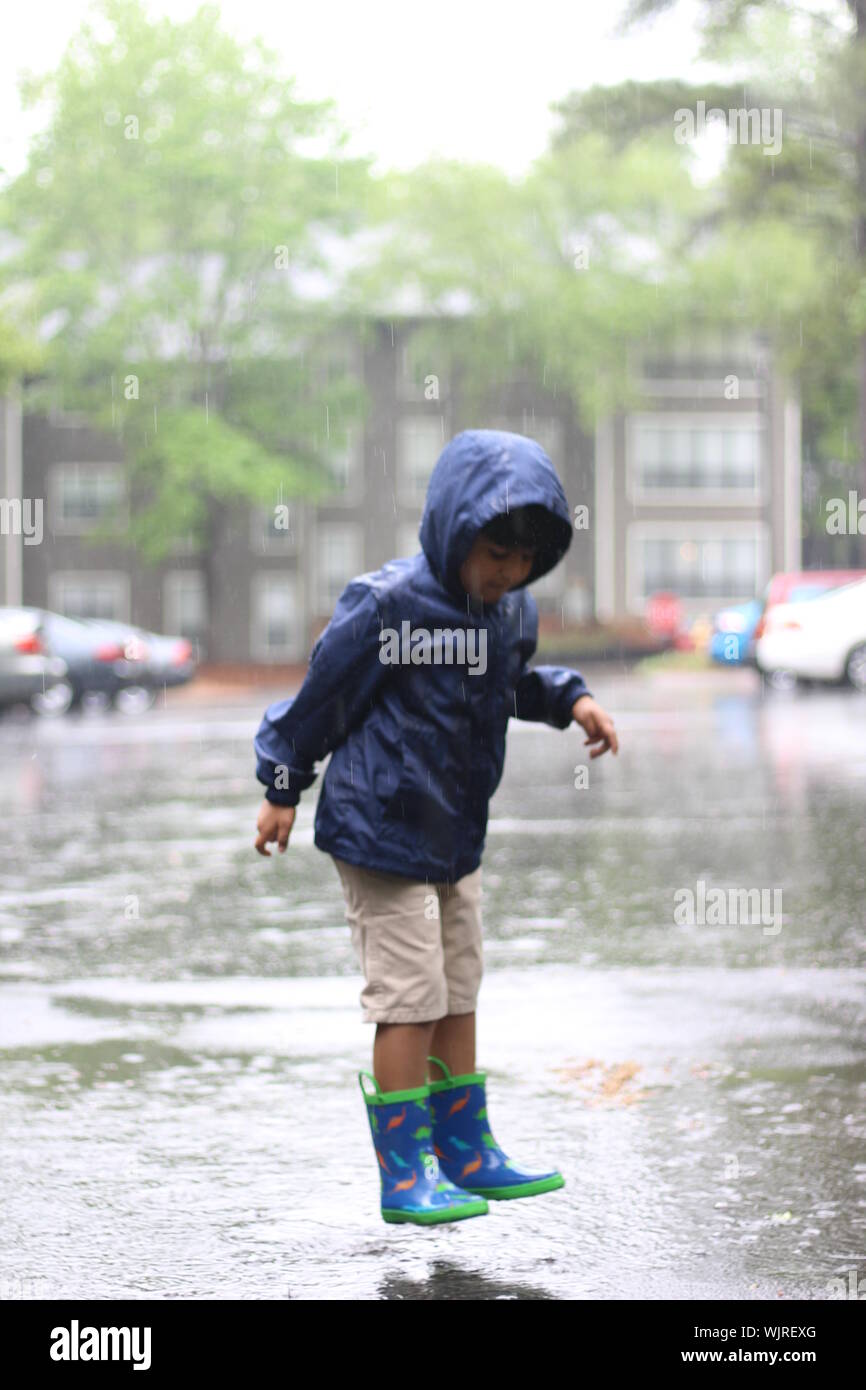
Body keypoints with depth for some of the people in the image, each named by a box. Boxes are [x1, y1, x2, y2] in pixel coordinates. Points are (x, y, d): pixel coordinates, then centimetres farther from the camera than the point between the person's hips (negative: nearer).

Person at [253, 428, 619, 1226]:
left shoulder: (515, 611, 1)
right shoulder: (387, 606, -21)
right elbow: (322, 697, -11)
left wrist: (573, 699, 4)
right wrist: (283, 787, -3)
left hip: (458, 833, 7)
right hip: (383, 836, -7)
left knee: (458, 997, 14)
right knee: (409, 1000, -5)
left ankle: (468, 1154, 23)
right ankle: (407, 1173, 2)